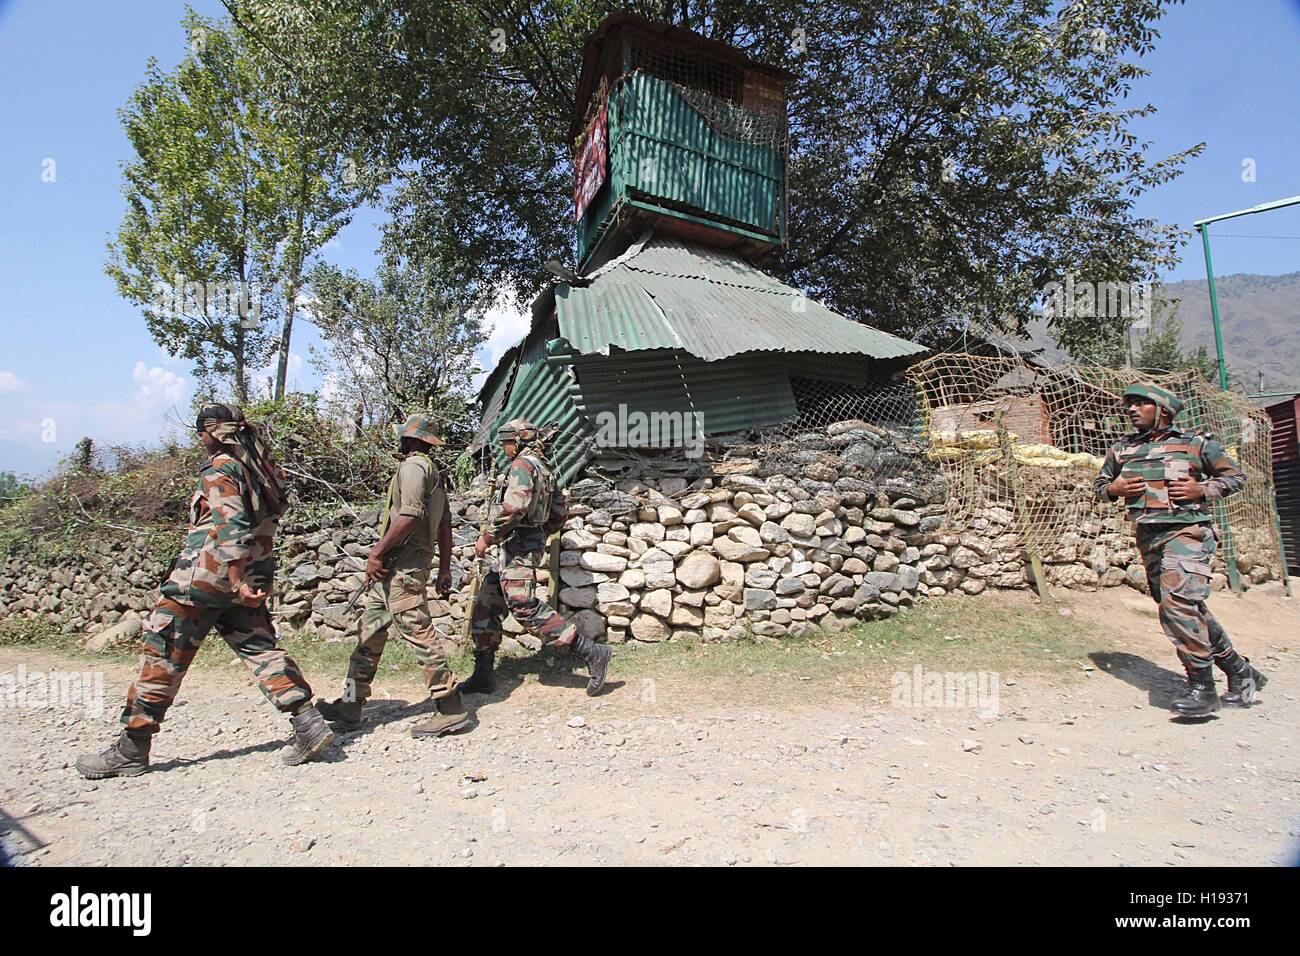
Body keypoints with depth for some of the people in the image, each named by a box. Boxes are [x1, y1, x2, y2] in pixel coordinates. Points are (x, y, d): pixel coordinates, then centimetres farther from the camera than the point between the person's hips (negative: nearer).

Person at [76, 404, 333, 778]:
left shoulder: (220, 470, -13)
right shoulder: (265, 466, 11)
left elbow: (229, 528, -23)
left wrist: (236, 580, -27)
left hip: (205, 575, -8)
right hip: (252, 576, 8)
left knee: (163, 657, 4)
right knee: (261, 649, 8)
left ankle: (131, 750, 13)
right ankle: (309, 725, -1)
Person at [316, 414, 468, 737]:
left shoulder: (413, 465, -9)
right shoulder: (434, 470, 19)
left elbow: (409, 515, -23)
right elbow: (445, 523, 18)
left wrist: (376, 553, -18)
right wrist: (445, 568, 19)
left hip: (402, 565, -11)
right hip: (397, 568, 11)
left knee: (418, 631, -10)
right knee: (370, 629, 14)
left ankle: (450, 710, -6)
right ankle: (350, 705, 23)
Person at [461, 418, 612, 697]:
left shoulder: (522, 465, -9)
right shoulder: (543, 468, 20)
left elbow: (513, 507, -24)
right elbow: (558, 516, 21)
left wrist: (488, 537, -17)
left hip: (519, 546, -10)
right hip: (532, 541, 10)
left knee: (524, 606, -16)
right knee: (486, 604, 12)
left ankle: (591, 653, -15)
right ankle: (482, 675, 17)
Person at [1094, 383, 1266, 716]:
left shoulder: (1196, 443, 2)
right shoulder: (1121, 450, 13)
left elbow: (1236, 476, 8)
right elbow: (1100, 485, 22)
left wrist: (1201, 489, -8)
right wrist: (1113, 489, 0)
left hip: (1186, 530, -6)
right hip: (1147, 537, 6)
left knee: (1178, 602, -20)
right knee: (1191, 610, 12)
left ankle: (1202, 685, -8)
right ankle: (1240, 671, 30)